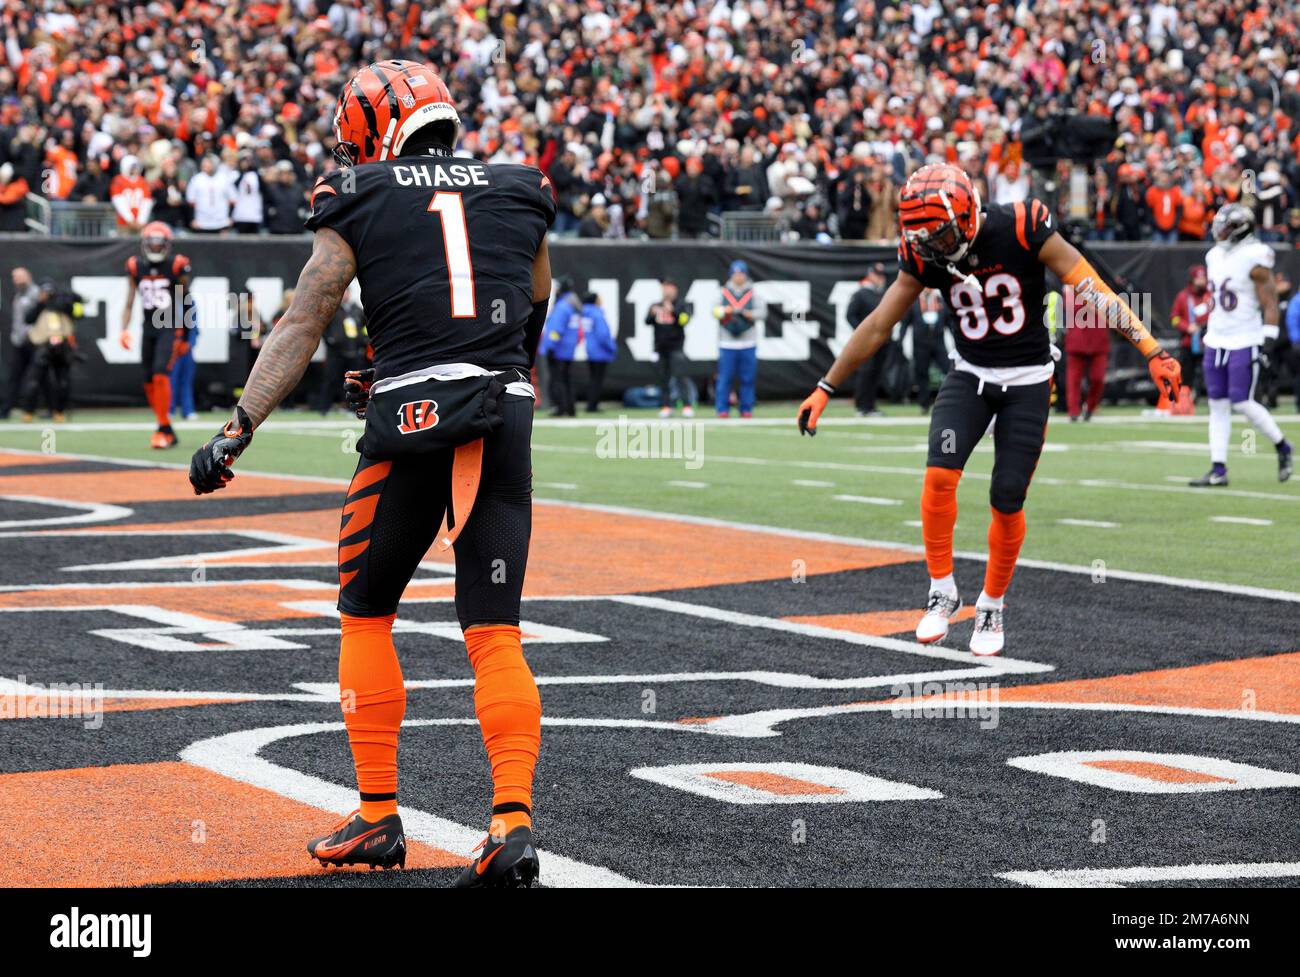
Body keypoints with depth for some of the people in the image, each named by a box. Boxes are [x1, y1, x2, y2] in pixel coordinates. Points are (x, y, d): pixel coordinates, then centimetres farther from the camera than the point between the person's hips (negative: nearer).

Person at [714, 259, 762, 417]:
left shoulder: (753, 292, 9)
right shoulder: (723, 292, 10)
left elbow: (760, 313, 0)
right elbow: (715, 311, 3)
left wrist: (745, 313, -15)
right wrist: (726, 311, -17)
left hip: (748, 343, 1)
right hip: (727, 343, -1)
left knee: (748, 378, 0)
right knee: (725, 377, -3)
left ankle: (746, 409, 7)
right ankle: (723, 409, 2)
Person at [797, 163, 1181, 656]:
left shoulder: (1021, 229, -20)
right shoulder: (924, 255, -8)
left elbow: (1092, 291, -20)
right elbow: (877, 326, 0)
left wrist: (1152, 350, -26)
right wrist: (825, 388, 2)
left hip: (1027, 380, -2)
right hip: (970, 375, 2)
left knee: (1007, 500, -5)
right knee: (940, 473, -20)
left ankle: (992, 607, 17)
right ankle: (942, 592, -4)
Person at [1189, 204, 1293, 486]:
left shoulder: (1254, 260, -13)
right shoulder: (1215, 257, 10)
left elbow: (1270, 305, -13)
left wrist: (1267, 342, -18)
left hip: (1245, 343, -7)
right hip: (1216, 342, 7)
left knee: (1242, 403, -8)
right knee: (1217, 404, 4)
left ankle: (1282, 447, 14)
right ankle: (1218, 469, 5)